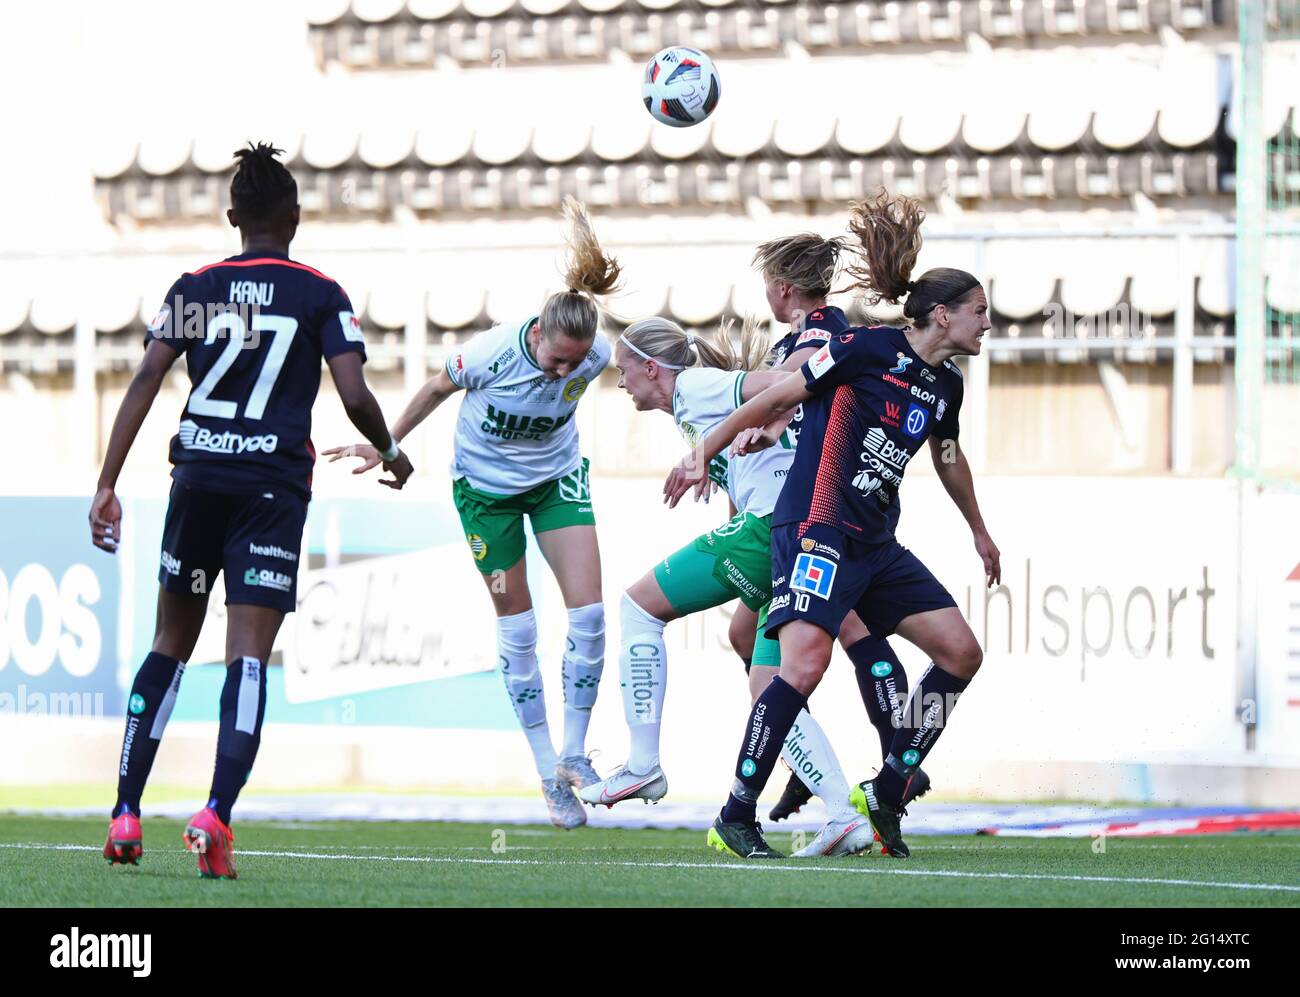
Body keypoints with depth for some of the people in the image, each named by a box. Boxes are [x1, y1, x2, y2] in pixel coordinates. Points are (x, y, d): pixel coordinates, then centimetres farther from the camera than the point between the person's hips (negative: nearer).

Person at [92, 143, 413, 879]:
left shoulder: (194, 289, 8)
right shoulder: (320, 295, 2)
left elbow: (145, 383, 0)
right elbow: (354, 396, -7)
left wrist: (108, 485, 0)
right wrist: (392, 451, 13)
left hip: (198, 478, 3)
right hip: (272, 486, -3)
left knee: (171, 644, 16)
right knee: (249, 657, -7)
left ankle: (126, 815, 12)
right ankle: (216, 815, -24)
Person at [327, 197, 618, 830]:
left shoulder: (595, 356, -24)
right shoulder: (491, 353, -31)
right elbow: (438, 388, -9)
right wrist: (386, 445, 0)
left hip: (557, 475, 2)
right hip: (485, 484, -2)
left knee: (588, 612, -10)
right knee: (517, 626, 1)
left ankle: (574, 754, 3)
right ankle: (548, 771, 8)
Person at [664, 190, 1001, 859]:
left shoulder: (946, 385, 12)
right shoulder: (867, 350, -11)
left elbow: (948, 458, 32)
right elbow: (775, 397, -5)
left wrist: (979, 531, 45)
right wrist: (704, 453, -3)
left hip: (877, 545, 8)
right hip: (817, 528, -8)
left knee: (960, 652, 1)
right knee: (805, 662, -24)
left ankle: (885, 796, 9)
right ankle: (735, 818, -17)